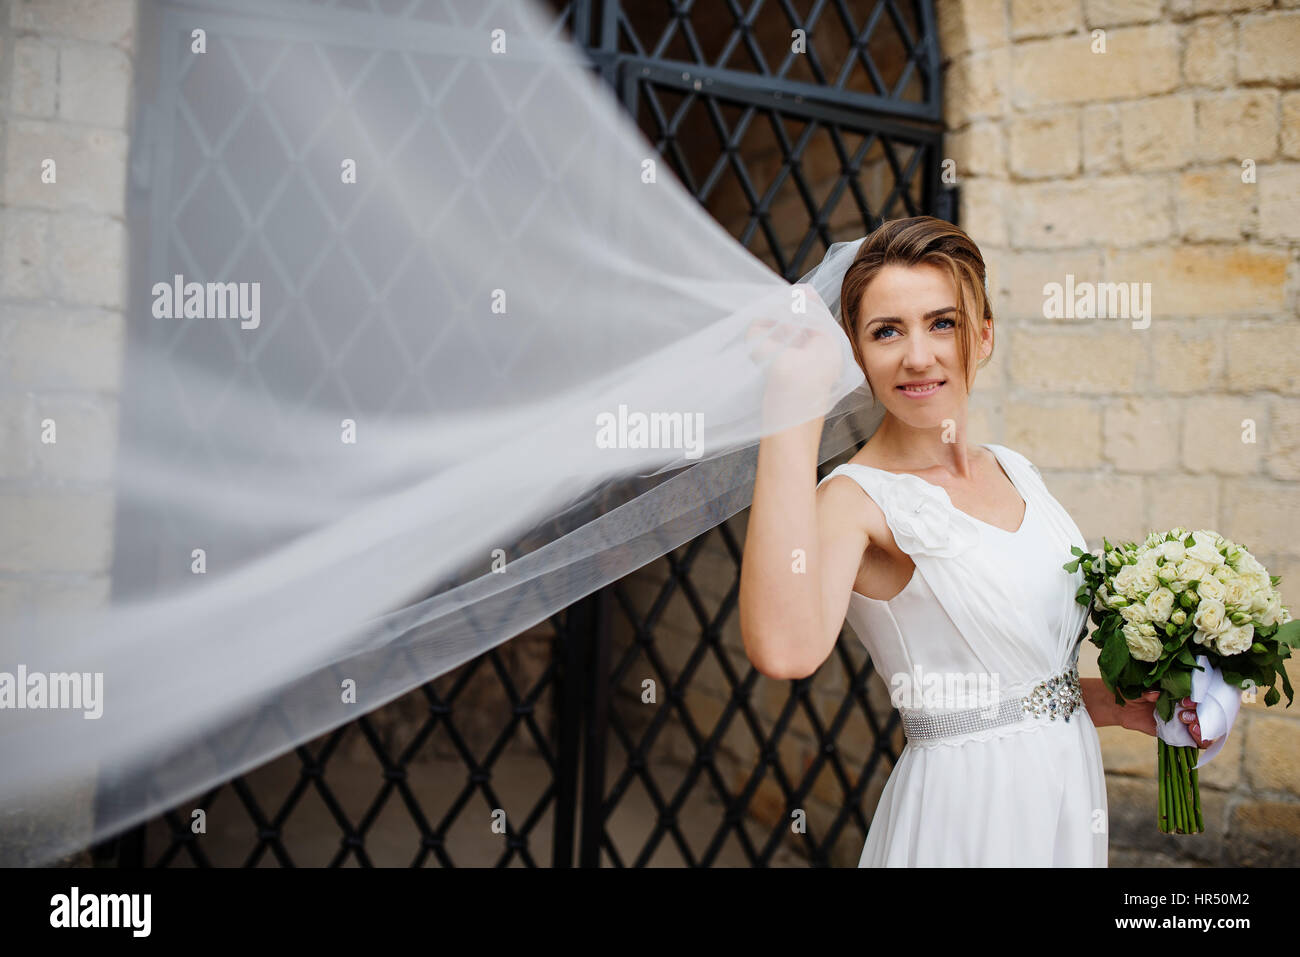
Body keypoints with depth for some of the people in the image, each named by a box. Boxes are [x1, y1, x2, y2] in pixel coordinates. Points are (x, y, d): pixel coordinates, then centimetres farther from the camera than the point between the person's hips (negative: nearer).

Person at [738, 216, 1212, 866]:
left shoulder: (1015, 472, 4)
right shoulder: (856, 499, -17)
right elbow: (785, 649, -41)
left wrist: (1117, 703, 1)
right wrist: (794, 414, -38)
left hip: (1072, 793, 7)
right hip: (968, 809, -6)